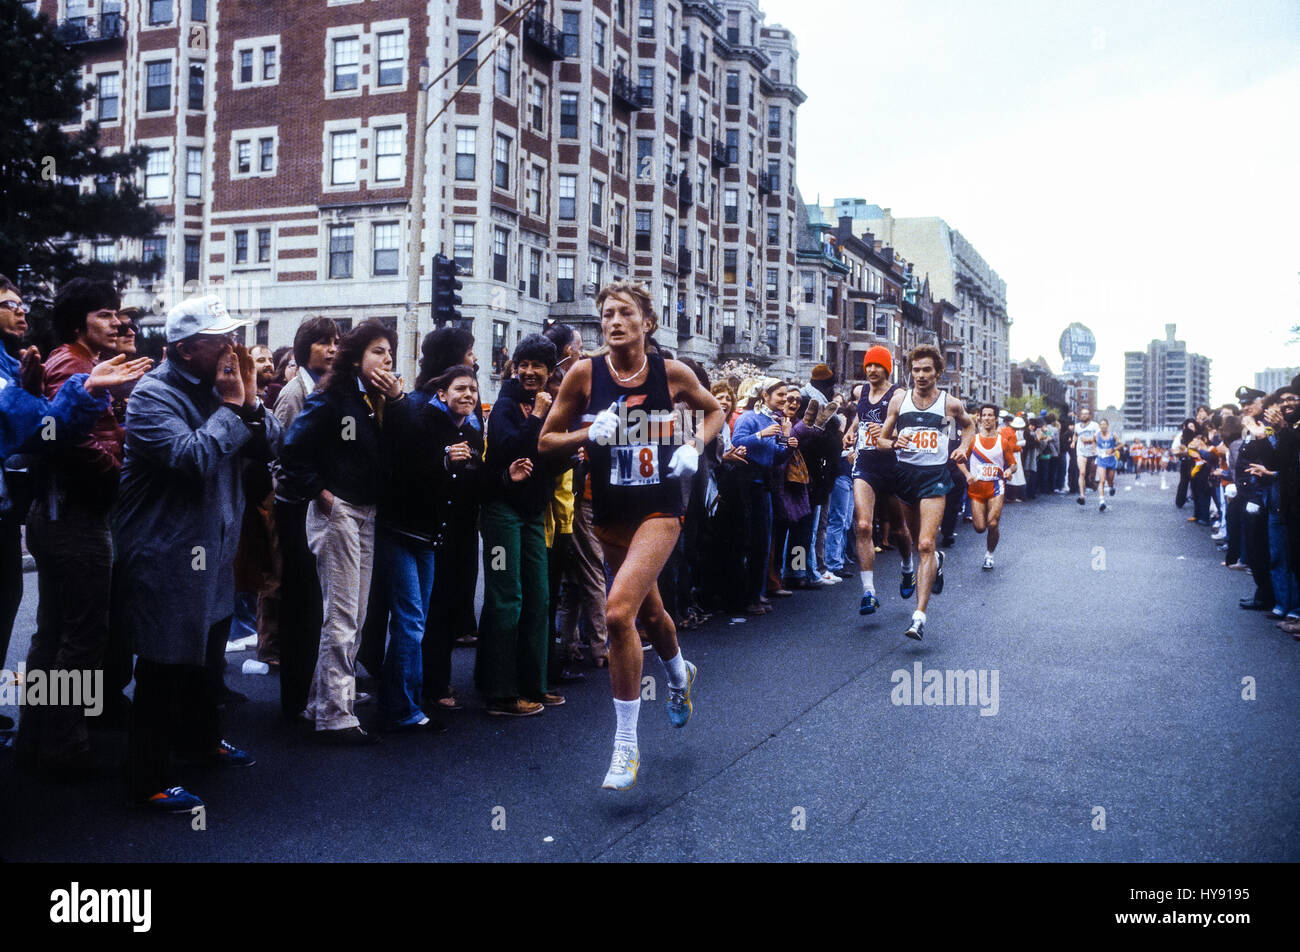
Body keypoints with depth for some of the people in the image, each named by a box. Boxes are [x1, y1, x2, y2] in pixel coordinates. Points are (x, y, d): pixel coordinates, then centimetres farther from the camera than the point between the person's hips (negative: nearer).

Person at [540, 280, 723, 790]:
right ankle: (680, 674, 56)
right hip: (609, 513, 3)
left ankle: (626, 744, -6)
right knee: (649, 611, 21)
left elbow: (713, 411, 14)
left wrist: (693, 448, -4)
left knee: (618, 611, -21)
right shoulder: (584, 374, -5)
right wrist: (588, 434, -16)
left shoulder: (671, 373, -5)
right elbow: (547, 441, 2)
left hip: (658, 508, -3)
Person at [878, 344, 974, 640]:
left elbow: (968, 424, 22)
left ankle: (919, 615, -17)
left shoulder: (950, 403, 0)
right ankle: (937, 560, 57)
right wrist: (894, 443, -14)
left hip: (935, 475, -3)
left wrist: (964, 447, 3)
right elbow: (881, 438, 8)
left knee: (925, 545, -14)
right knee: (917, 539, 19)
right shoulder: (899, 399, 3)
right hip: (905, 472, 3)